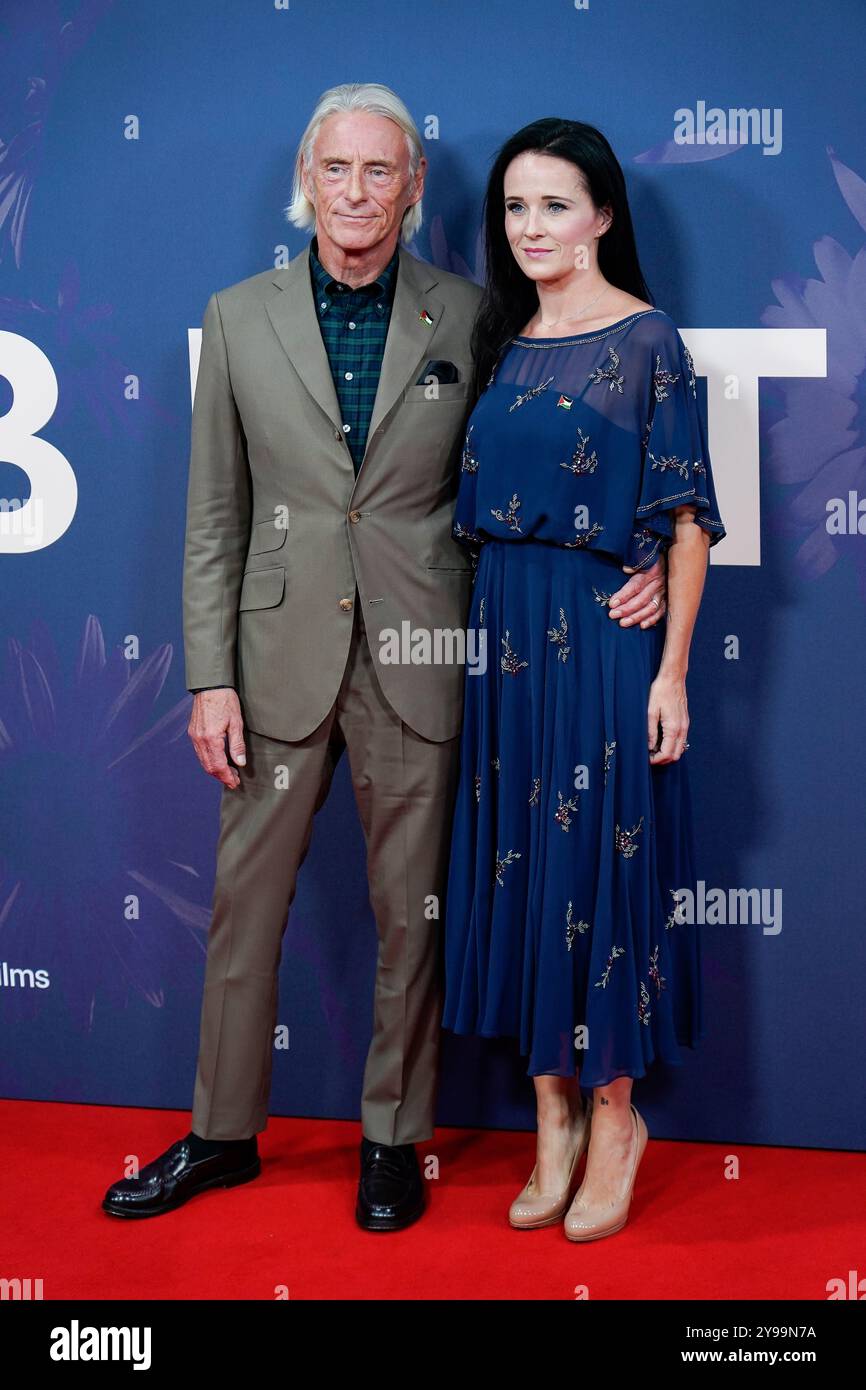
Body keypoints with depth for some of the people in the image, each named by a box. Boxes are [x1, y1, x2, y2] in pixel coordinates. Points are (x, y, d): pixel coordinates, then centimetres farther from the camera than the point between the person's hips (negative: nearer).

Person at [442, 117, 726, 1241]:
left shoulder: (646, 338, -5)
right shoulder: (504, 341, 12)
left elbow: (687, 517, -8)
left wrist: (672, 671, -13)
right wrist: (491, 630, 7)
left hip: (604, 637, -6)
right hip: (506, 631, 6)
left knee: (600, 857, 1)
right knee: (518, 862, 8)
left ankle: (614, 1114, 18)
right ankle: (554, 1118, 21)